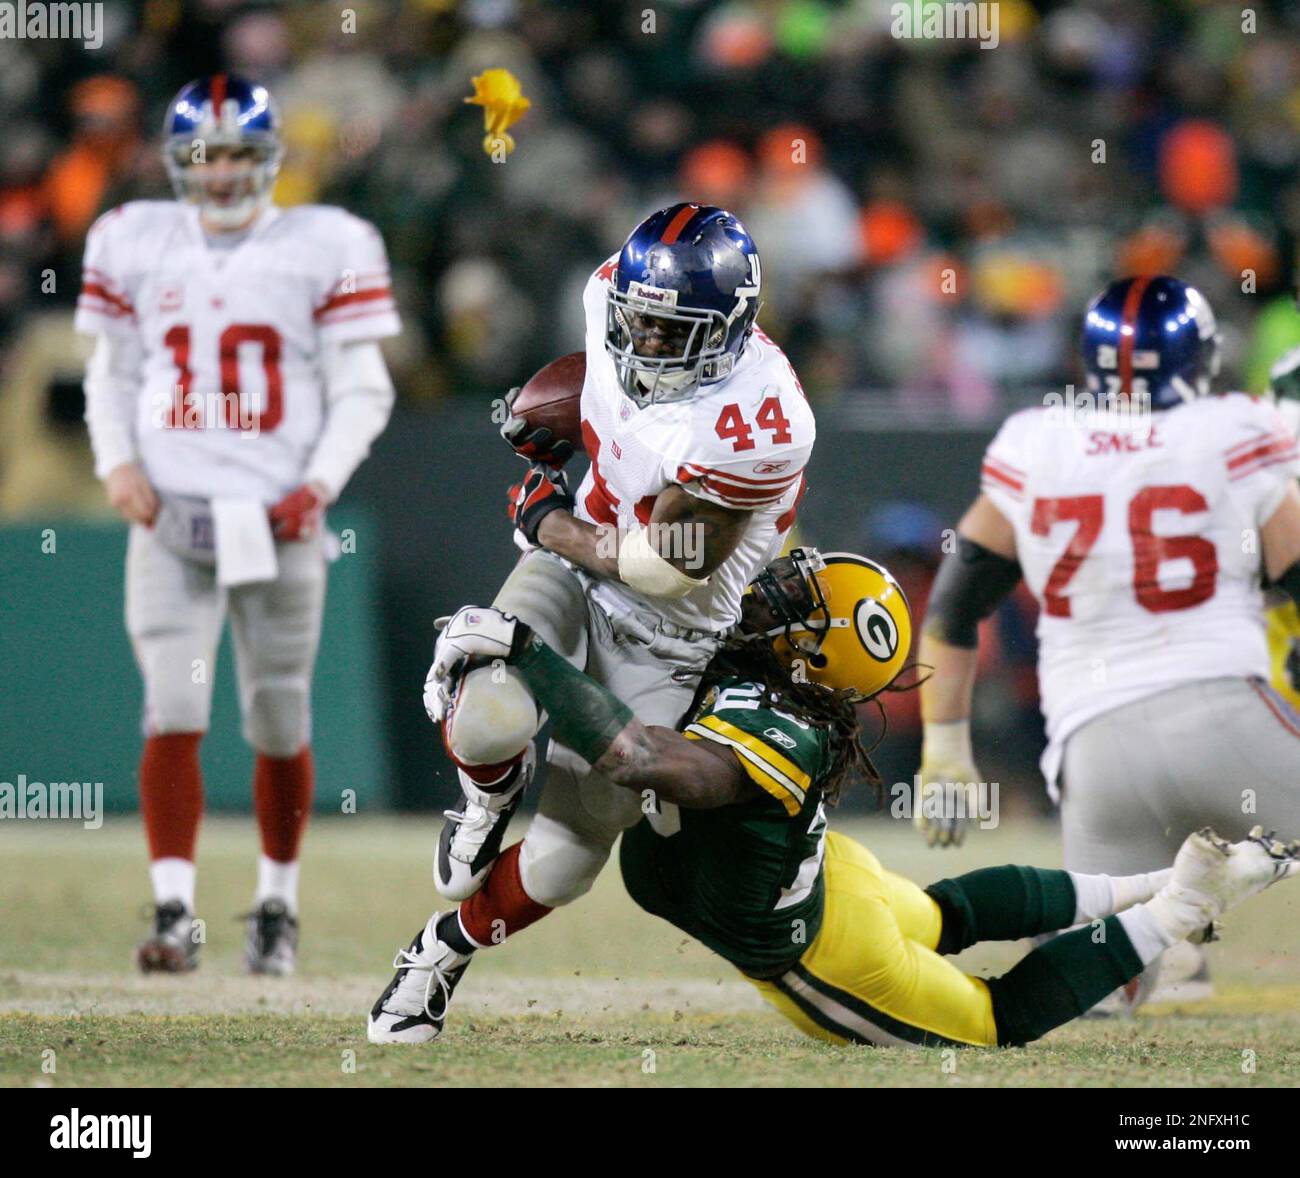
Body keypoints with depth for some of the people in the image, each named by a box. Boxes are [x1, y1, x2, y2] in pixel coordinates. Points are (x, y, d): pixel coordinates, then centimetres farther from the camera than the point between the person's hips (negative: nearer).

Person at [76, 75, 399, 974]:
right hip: (170, 515, 1)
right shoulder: (135, 247, 7)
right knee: (173, 714, -11)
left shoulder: (324, 249, 0)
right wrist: (117, 462, -1)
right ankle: (175, 913, -13)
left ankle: (278, 903, 25)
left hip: (278, 520, -1)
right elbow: (111, 372, 16)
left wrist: (319, 485, -11)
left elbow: (362, 391, 2)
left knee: (281, 723, 7)